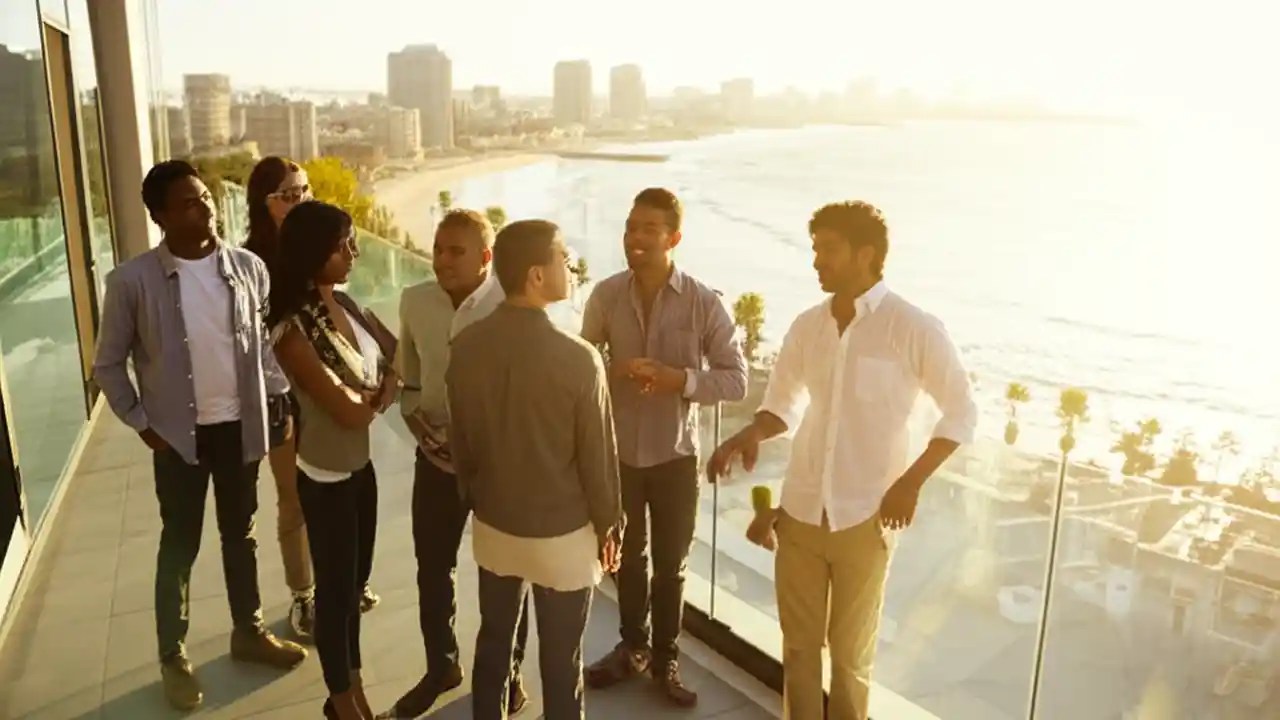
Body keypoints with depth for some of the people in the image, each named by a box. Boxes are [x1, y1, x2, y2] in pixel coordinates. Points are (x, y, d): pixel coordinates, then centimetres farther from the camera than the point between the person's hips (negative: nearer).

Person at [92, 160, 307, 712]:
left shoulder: (248, 268, -6)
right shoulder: (132, 281, -13)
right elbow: (108, 365, -2)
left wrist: (275, 402, 0)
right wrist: (144, 424, -5)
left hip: (240, 427, 3)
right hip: (178, 435, -2)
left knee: (240, 535, 18)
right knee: (180, 544, 11)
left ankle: (249, 631, 37)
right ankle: (173, 656, 29)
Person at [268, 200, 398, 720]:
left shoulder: (344, 304, -1)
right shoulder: (293, 330, -24)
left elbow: (389, 368, 8)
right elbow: (349, 412, -25)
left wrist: (380, 390, -13)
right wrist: (377, 395, -6)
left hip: (360, 465, 7)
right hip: (325, 477, -7)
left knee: (356, 579, 20)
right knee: (335, 587, 11)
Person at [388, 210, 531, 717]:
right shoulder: (414, 301, -2)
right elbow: (408, 377, 11)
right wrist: (415, 419, -5)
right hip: (437, 455, 4)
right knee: (433, 566, 17)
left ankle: (508, 672, 37)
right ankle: (441, 666, 41)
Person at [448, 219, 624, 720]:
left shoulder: (465, 347, -8)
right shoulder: (578, 359, -24)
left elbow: (460, 440, 4)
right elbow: (598, 456, -15)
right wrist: (609, 526, 1)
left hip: (492, 525, 5)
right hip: (562, 534, -5)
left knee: (494, 643, 22)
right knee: (561, 662, 13)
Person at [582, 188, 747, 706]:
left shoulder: (703, 303, -14)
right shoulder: (606, 295, -7)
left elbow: (736, 379, -12)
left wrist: (679, 379, -26)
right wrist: (615, 372, -18)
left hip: (675, 453, -2)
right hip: (618, 449, 2)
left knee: (671, 564, 14)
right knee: (628, 556, 21)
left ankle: (666, 659, 36)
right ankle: (632, 647, 43)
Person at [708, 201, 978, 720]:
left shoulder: (914, 329, -11)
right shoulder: (807, 326, 2)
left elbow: (962, 413, -3)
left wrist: (911, 483, -11)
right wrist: (748, 436, -8)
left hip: (864, 516, -4)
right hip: (800, 509, 4)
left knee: (851, 649, 13)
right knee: (798, 641, 16)